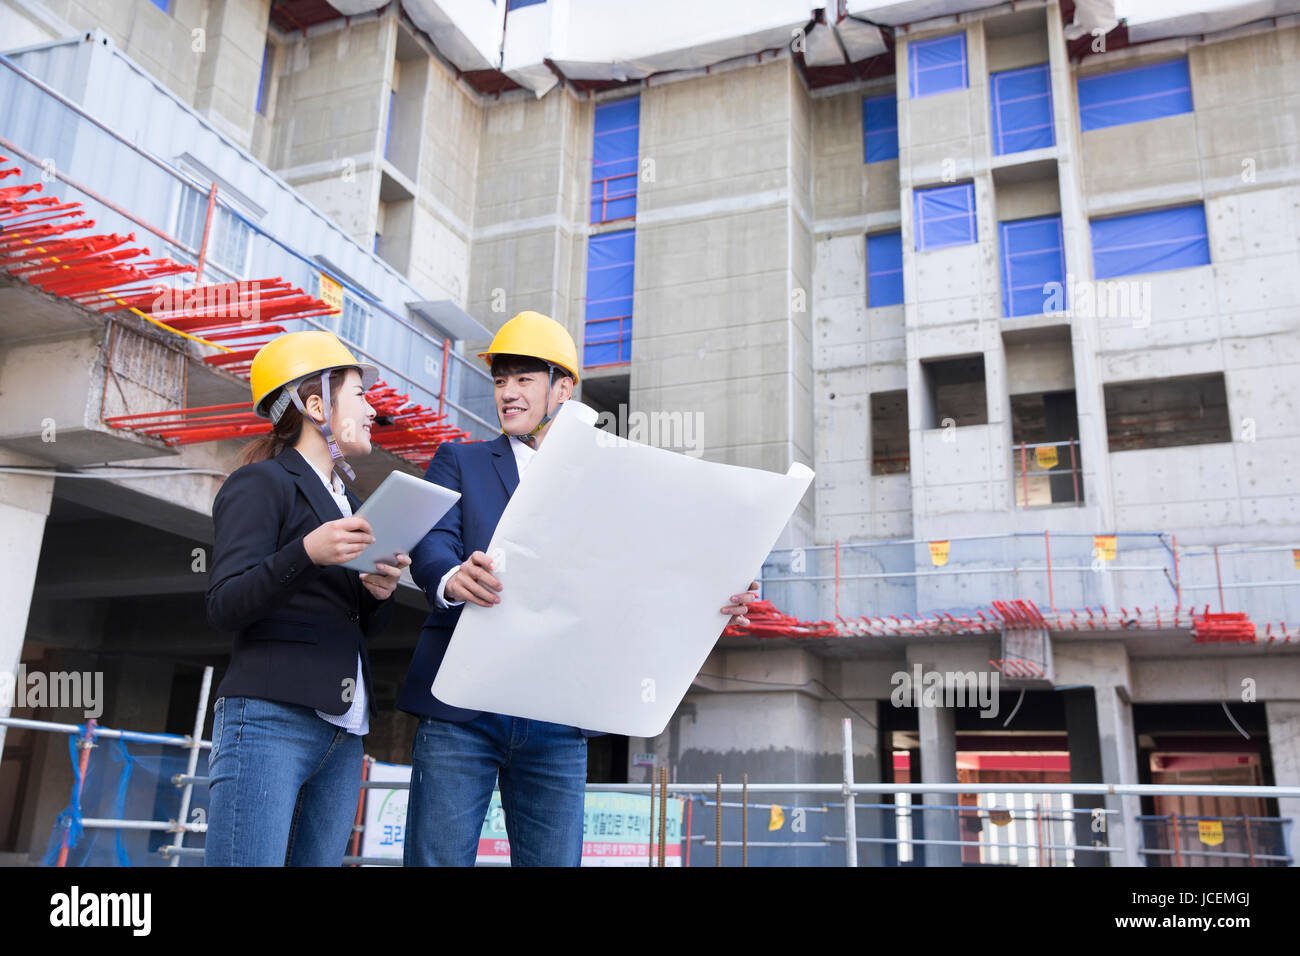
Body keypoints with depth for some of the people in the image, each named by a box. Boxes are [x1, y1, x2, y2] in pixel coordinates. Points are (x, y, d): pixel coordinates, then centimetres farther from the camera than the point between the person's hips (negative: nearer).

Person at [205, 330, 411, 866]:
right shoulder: (261, 484, -1)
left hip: (343, 730, 8)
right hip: (270, 719, -7)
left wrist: (378, 592, 0)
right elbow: (224, 607, -10)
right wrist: (306, 553, -24)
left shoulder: (347, 502, 22)